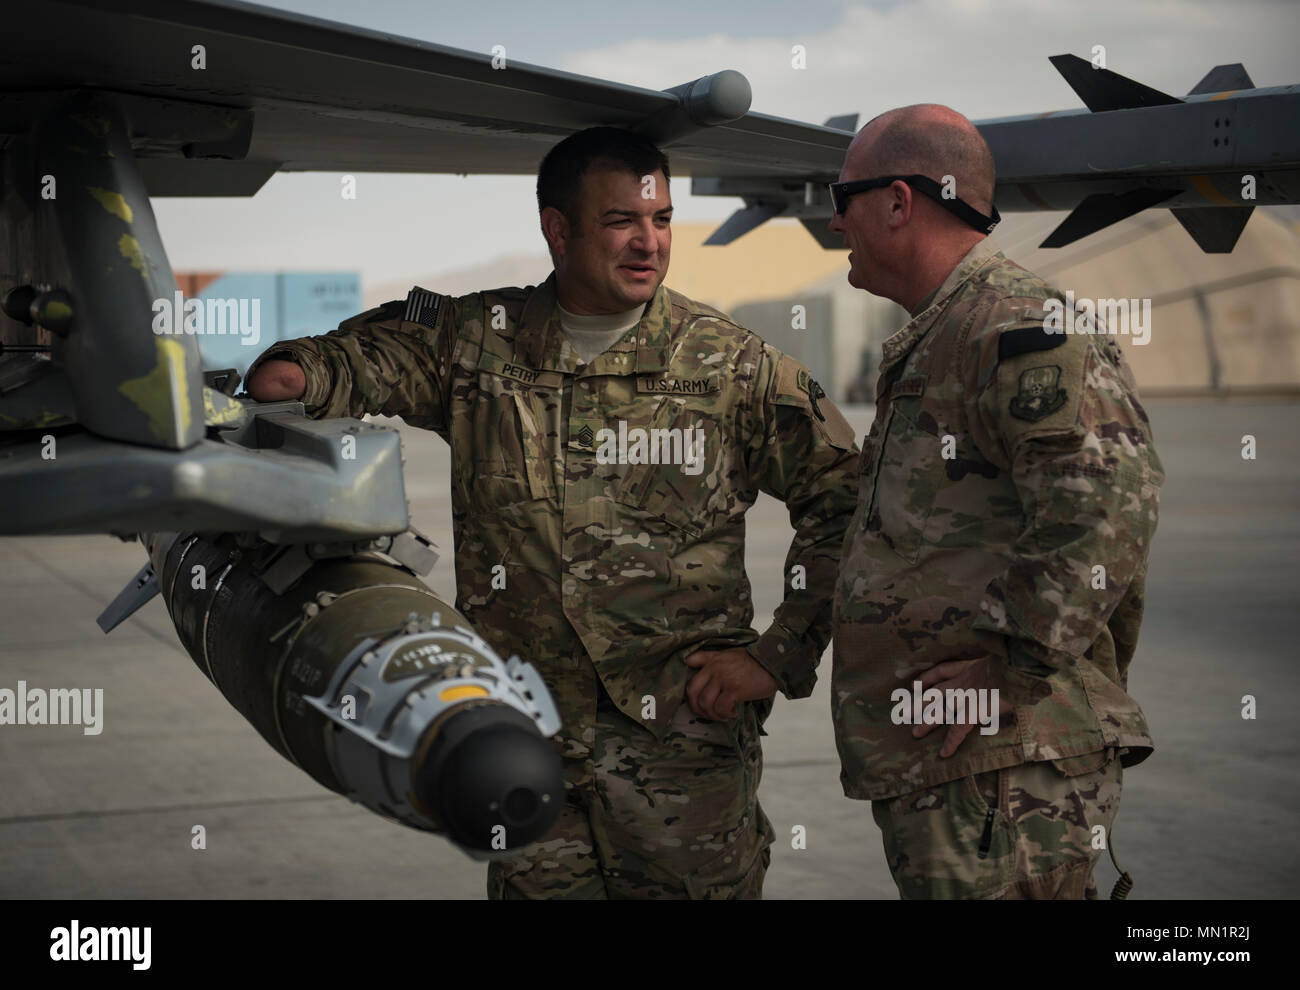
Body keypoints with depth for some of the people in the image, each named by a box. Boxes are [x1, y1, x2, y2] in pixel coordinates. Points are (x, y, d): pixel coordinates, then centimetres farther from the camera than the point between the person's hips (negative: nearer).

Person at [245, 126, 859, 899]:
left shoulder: (730, 365, 1)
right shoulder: (477, 342, 7)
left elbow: (842, 496, 4)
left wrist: (780, 658, -1)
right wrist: (297, 372, -22)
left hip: (684, 743, -2)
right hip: (525, 741, 2)